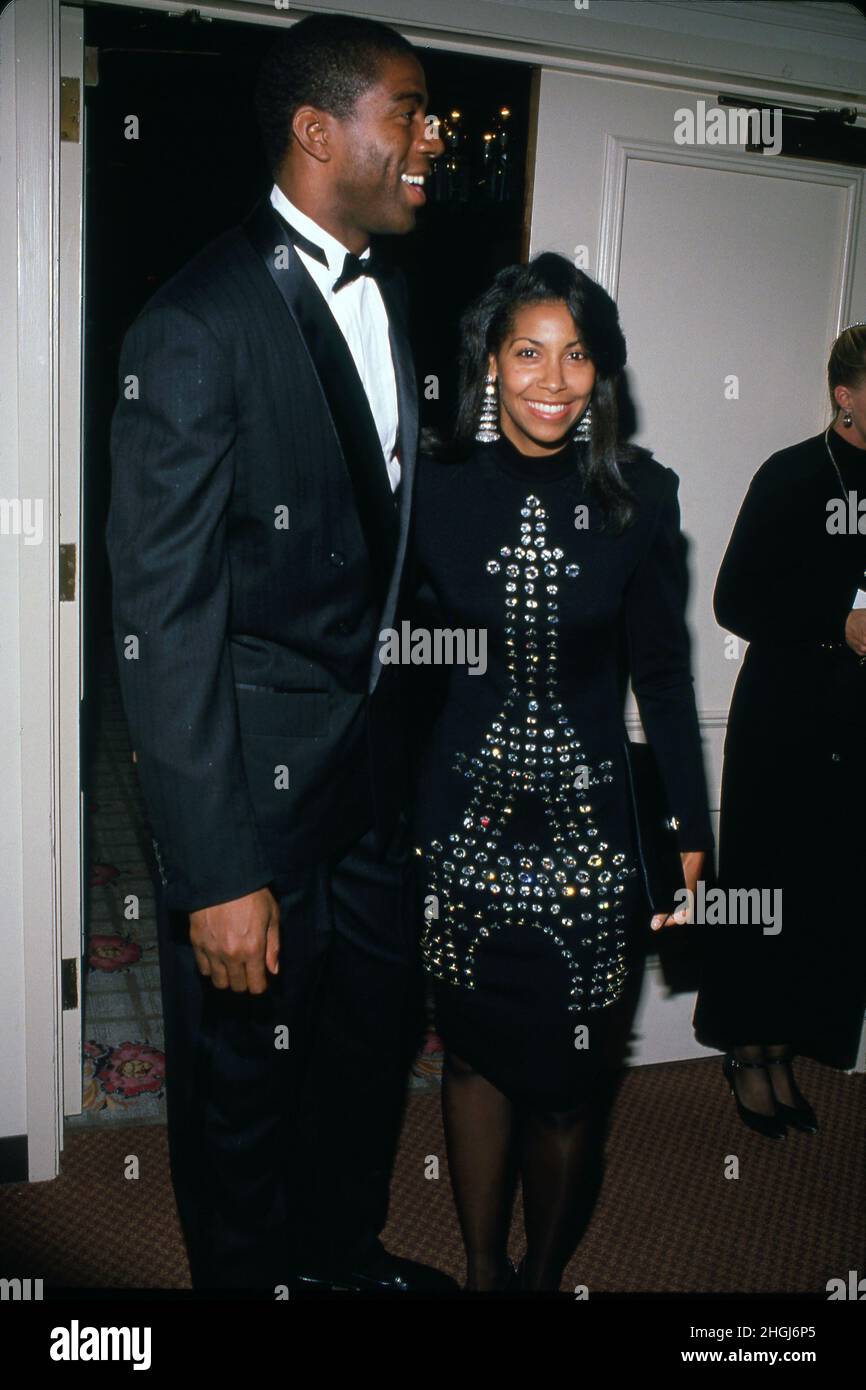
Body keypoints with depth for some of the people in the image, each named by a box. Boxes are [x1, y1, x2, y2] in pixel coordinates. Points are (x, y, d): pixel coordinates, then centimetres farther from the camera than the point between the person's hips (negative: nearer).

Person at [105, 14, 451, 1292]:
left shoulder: (384, 289, 6)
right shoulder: (199, 326, -20)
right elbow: (162, 620, -21)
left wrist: (393, 710, 13)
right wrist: (218, 874, -22)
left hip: (369, 743, 8)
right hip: (252, 767, -8)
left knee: (377, 1024, 23)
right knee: (243, 1068, 13)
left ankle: (344, 1253, 50)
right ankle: (251, 1275, 41)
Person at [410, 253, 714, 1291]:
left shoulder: (638, 495, -4)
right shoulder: (436, 486, -4)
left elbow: (661, 674, 2)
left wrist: (691, 829, 2)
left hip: (588, 820, 0)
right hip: (461, 814, 1)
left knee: (567, 1085, 8)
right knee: (473, 1052, 15)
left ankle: (545, 1271, 35)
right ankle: (481, 1264, 37)